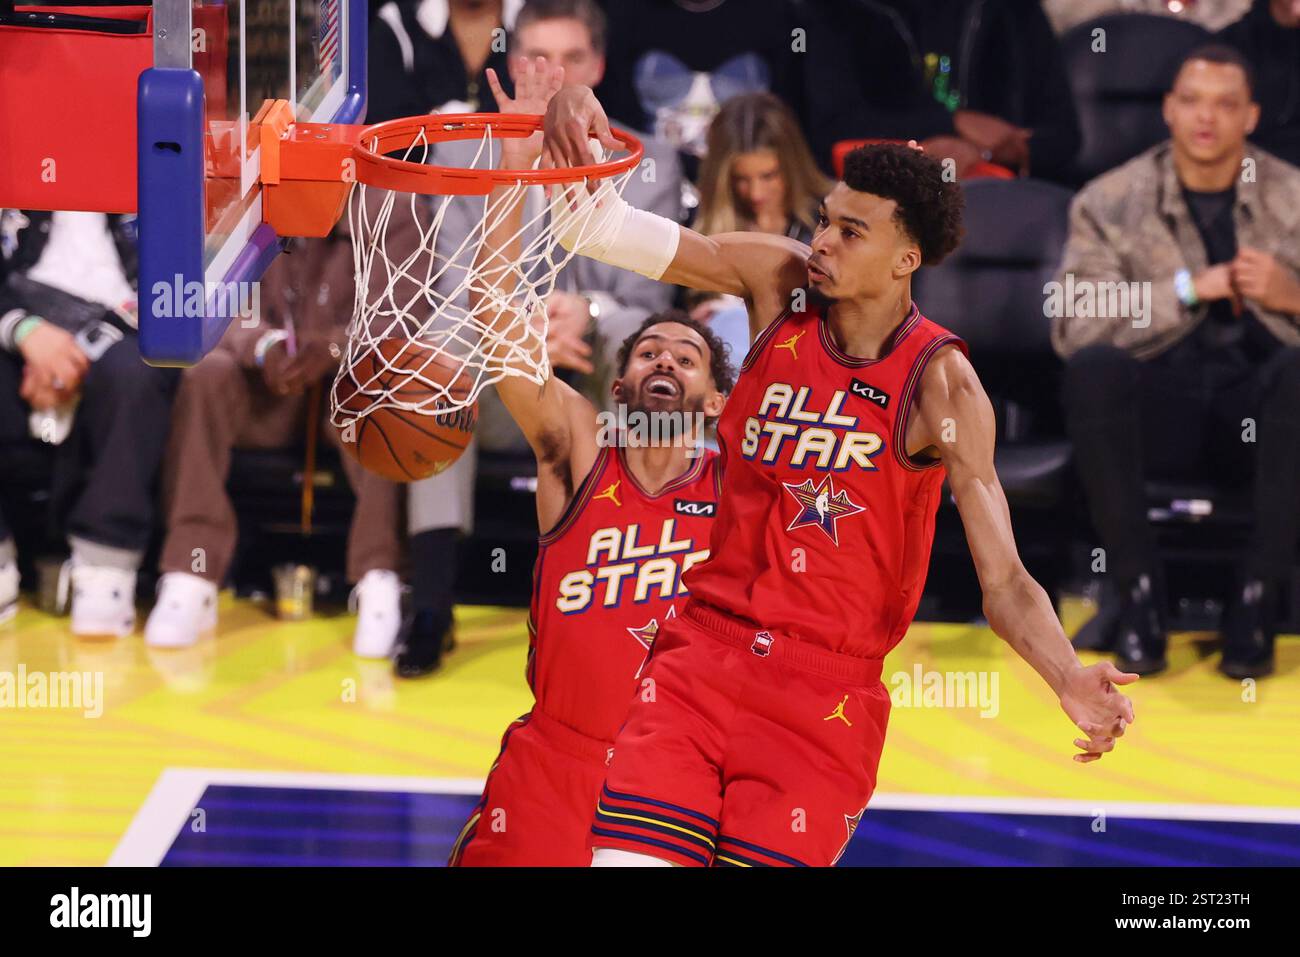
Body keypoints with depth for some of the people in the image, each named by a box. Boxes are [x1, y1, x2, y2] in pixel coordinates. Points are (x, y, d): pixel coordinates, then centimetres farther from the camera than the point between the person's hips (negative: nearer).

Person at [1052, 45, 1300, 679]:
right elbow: (1072, 329, -8)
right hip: (1159, 407, 0)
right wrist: (1187, 290, -16)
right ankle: (1138, 590, -22)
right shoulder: (1109, 204, 5)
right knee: (1095, 366, -33)